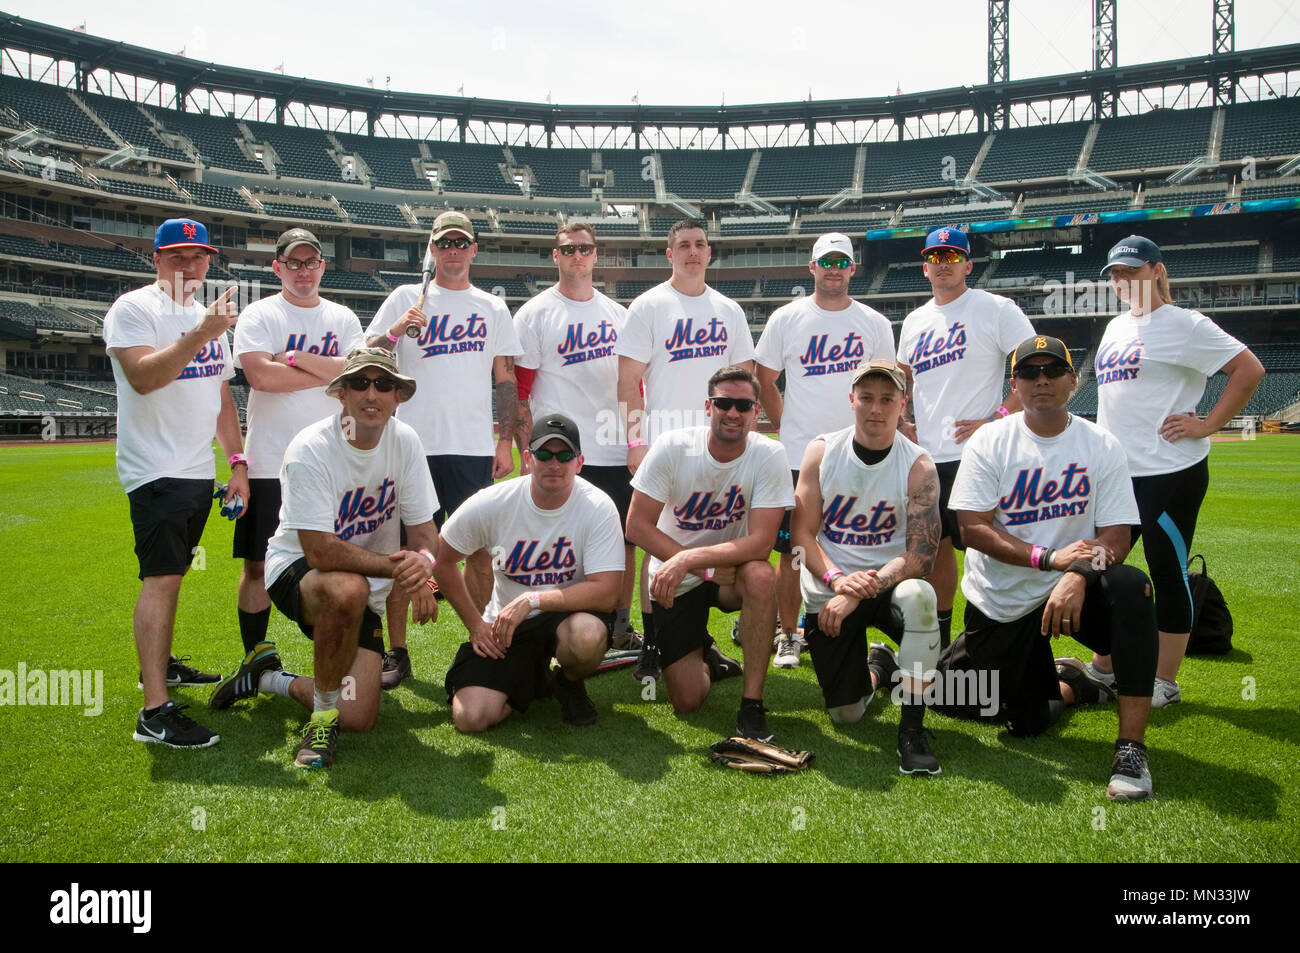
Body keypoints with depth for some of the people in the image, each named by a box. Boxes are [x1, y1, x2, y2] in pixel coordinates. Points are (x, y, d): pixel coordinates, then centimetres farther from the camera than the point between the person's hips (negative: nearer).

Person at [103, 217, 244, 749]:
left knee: (171, 575, 18)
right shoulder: (134, 310, -7)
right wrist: (201, 335, -30)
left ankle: (160, 665, 33)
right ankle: (155, 713, -18)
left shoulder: (210, 317, 17)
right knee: (161, 578, -16)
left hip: (200, 471, 8)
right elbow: (142, 376, -24)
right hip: (156, 470, -8)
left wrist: (237, 461, 15)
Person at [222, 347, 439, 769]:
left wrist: (423, 564, -27)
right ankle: (322, 716, -19)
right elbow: (321, 551, -27)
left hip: (367, 592, 5)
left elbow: (423, 528, -4)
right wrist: (395, 565, -32)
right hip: (296, 571, -5)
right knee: (348, 588, -42)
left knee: (358, 719, -7)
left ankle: (268, 678, 22)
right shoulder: (310, 449, -21)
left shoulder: (405, 441, -6)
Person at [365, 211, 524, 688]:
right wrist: (395, 330, -13)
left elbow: (506, 380, 12)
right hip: (414, 446, -1)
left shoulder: (493, 308, 14)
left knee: (480, 548, 2)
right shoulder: (406, 298, 10)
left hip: (474, 449, 1)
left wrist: (506, 441, 4)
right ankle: (396, 651, 9)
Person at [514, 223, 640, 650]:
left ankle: (621, 624, 22)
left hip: (616, 449, 5)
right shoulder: (535, 314, 0)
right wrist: (530, 448, -10)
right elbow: (518, 390, -4)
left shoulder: (617, 314, 15)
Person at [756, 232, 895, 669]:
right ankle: (788, 636, 15)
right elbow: (764, 380, 10)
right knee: (792, 550, 2)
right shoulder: (786, 318, 3)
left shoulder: (875, 324, 7)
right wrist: (787, 428, 6)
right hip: (798, 457, -1)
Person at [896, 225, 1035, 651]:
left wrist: (995, 419, -15)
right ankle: (937, 642, 26)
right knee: (934, 545, 13)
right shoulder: (914, 321, 16)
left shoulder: (996, 309, -3)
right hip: (924, 455, 6)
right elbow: (903, 380, 28)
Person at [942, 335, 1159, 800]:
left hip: (1072, 589, 0)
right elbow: (972, 528, -14)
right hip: (1000, 601, 0)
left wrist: (1078, 575, -32)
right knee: (1028, 723, 3)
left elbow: (1115, 538, -10)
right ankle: (1069, 684, 40)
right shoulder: (990, 441, -6)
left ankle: (1131, 745, -26)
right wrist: (1049, 557, -27)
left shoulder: (1103, 447, -3)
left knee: (1131, 587, -33)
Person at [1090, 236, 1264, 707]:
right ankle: (1103, 668, 25)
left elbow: (1250, 369, -12)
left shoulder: (1182, 324, -8)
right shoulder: (1115, 327, 16)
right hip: (1115, 472, 8)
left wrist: (1208, 425, -14)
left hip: (1169, 472, -8)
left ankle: (1164, 682, 11)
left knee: (1168, 574, 0)